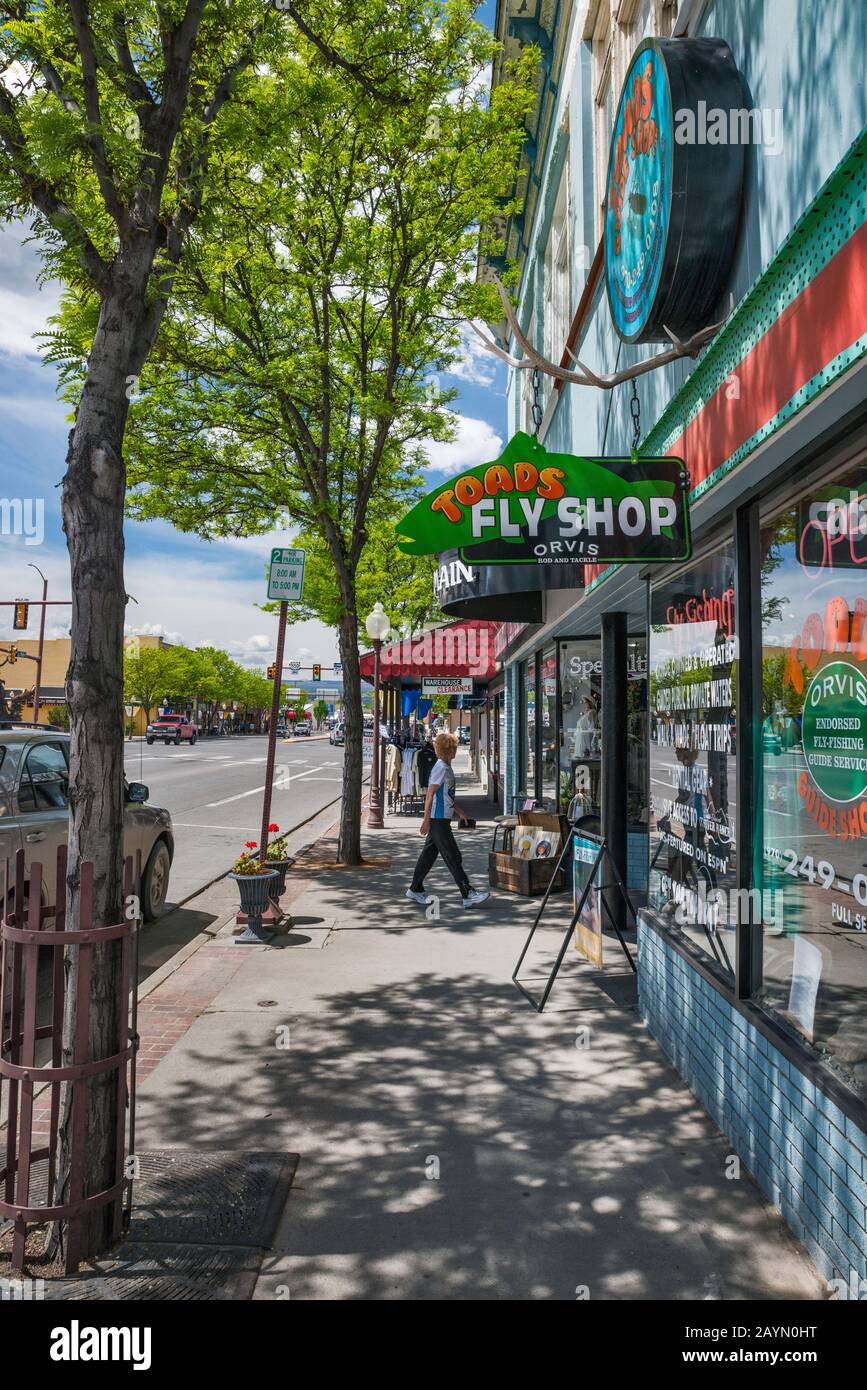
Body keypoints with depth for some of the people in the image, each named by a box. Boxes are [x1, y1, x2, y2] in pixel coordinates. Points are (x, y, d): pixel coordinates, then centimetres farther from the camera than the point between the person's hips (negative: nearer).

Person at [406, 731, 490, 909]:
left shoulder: (446, 768, 15)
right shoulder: (441, 768, -15)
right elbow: (430, 794, -19)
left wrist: (461, 812, 25)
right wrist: (426, 820, -21)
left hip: (442, 819, 10)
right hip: (438, 820, -10)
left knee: (429, 854, 14)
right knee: (453, 857, -8)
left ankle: (416, 889, 22)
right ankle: (468, 895, -6)